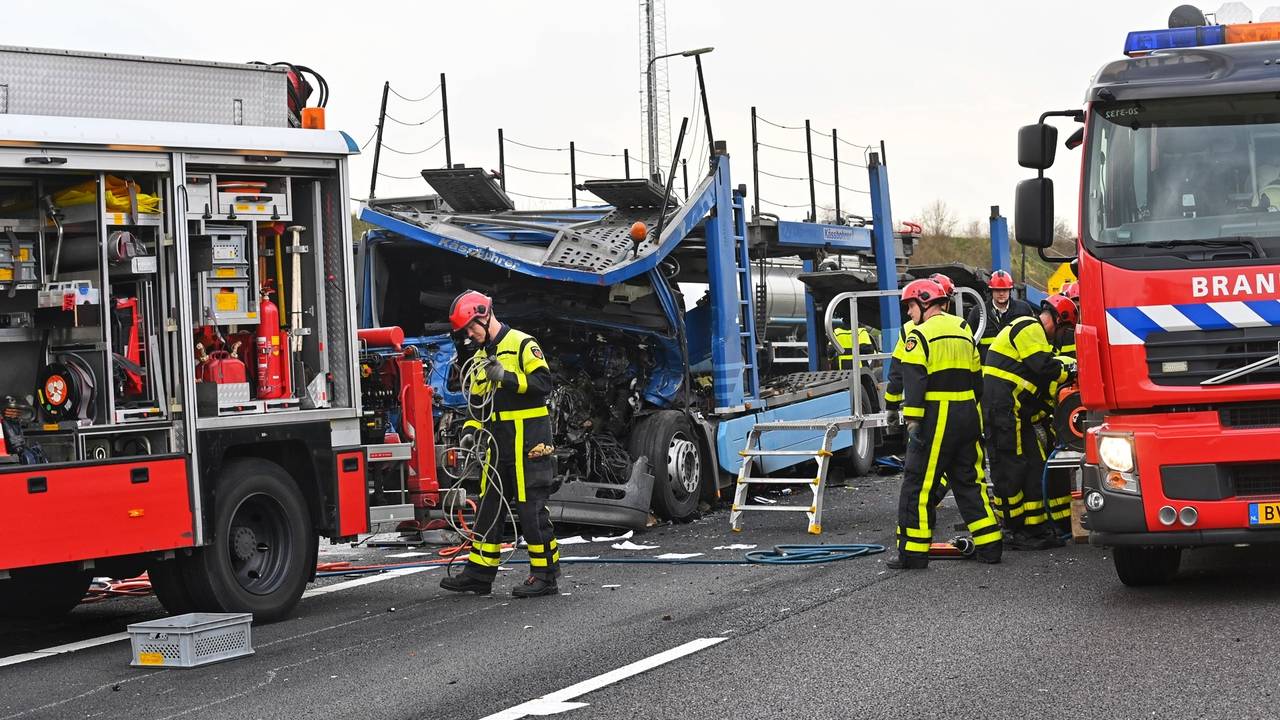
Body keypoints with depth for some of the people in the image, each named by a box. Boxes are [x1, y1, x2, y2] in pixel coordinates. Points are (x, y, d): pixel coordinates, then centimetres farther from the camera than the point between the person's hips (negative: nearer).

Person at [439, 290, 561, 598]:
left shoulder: (522, 344, -7)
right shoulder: (481, 356, 19)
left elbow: (543, 382, -17)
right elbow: (478, 401, 23)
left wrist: (508, 377, -25)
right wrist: (471, 430, 8)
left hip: (527, 442, -8)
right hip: (497, 444, 8)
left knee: (531, 507, -7)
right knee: (489, 506, 9)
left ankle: (545, 574, -2)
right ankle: (479, 572, 14)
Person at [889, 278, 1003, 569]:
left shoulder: (920, 334, -8)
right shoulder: (963, 329, 17)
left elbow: (914, 378, -17)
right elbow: (976, 375, 20)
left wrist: (912, 417, -19)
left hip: (936, 416, -7)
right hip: (967, 413, 7)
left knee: (918, 483, -3)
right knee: (969, 480, 15)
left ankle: (913, 550, -5)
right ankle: (989, 544, 14)